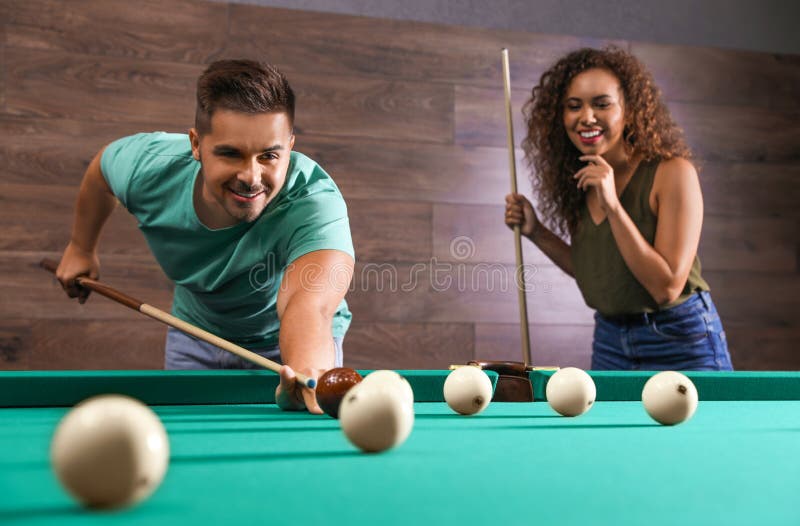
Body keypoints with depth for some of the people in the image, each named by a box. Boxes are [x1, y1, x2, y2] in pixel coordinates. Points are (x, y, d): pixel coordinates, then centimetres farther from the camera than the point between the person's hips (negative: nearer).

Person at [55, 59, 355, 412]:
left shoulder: (316, 203, -41)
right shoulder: (148, 166, -26)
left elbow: (308, 303, -59)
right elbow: (103, 163, -1)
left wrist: (306, 373, -80)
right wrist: (81, 246, 11)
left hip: (282, 343, -3)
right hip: (196, 332, 3)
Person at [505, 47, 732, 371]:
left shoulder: (673, 173, -18)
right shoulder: (580, 182, -2)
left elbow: (666, 287, -22)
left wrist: (612, 206, -27)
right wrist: (535, 231, -2)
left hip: (681, 345, -5)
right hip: (610, 344, 5)